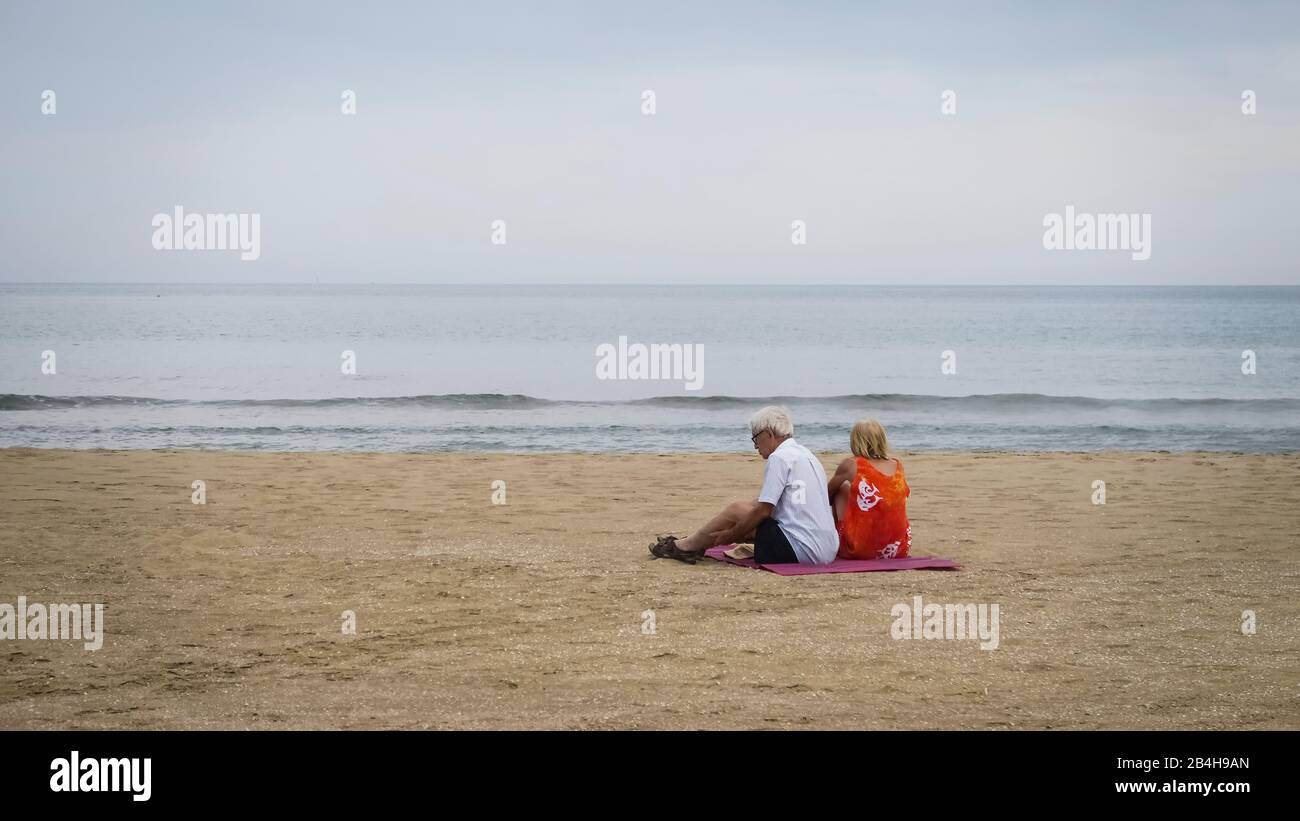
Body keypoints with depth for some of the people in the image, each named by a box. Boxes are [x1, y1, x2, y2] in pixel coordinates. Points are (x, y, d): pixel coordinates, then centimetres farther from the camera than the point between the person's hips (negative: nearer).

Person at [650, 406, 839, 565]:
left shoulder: (779, 458, -10)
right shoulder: (805, 454, 18)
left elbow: (763, 509, -12)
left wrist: (730, 535, -2)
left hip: (802, 551, -9)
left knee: (736, 510, 3)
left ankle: (684, 547, 16)